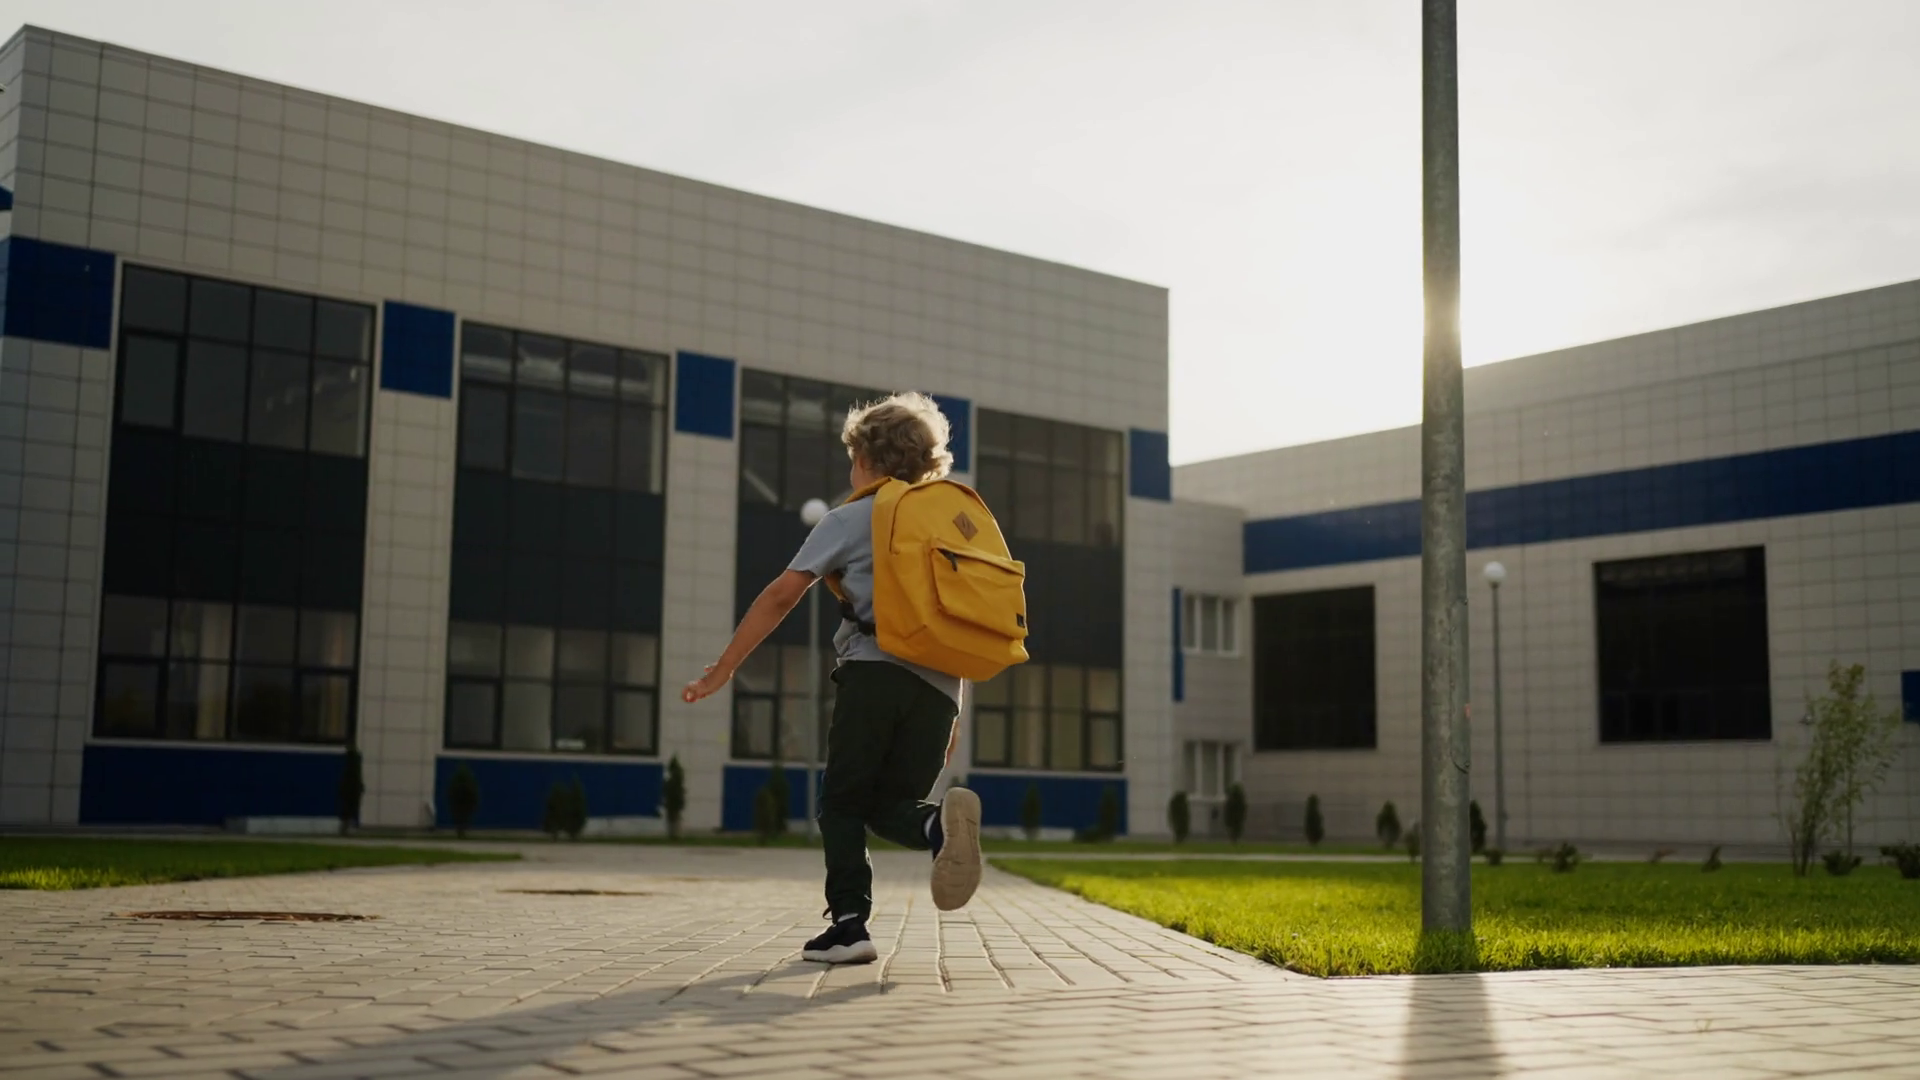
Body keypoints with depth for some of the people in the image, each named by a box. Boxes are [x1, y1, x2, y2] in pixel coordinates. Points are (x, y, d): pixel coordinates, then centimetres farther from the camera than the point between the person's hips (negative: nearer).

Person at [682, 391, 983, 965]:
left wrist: (723, 669, 9)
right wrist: (952, 714, 28)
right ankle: (940, 822, -23)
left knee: (843, 803, 8)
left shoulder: (851, 518, 10)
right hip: (940, 688, 4)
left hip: (875, 671, -4)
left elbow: (781, 596, 5)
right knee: (891, 804, 11)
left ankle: (849, 922, -6)